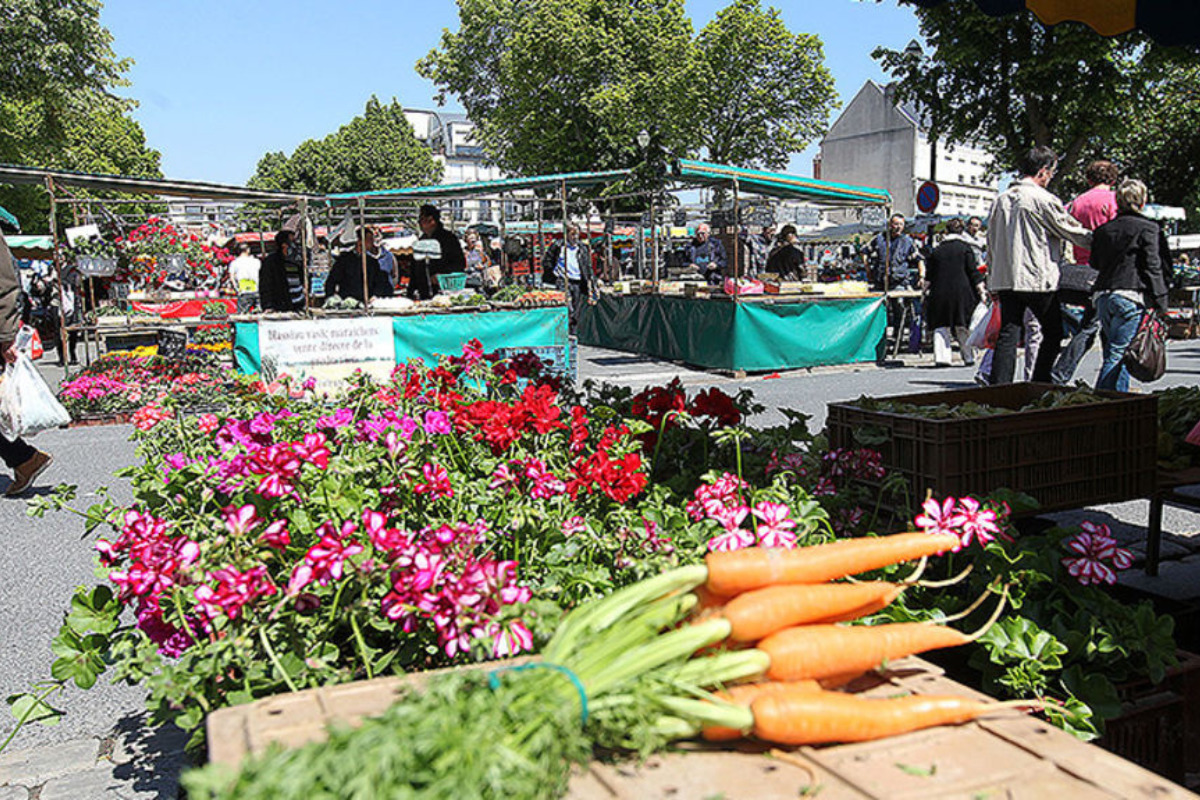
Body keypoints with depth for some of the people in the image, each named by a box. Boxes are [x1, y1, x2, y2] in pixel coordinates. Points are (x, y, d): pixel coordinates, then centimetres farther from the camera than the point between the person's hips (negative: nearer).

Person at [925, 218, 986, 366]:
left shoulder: (936, 250, 10)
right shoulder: (966, 248, 3)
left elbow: (928, 276, 12)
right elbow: (973, 272, -1)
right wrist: (981, 290, 3)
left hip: (939, 293, 1)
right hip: (961, 292, -1)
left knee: (941, 326, 4)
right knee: (963, 326, 8)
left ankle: (941, 357, -6)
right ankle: (968, 357, 13)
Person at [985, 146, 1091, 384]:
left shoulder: (1001, 199, 11)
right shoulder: (1043, 199, -9)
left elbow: (991, 242, 15)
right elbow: (1074, 233, -3)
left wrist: (993, 282, 21)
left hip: (1005, 280, 6)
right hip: (1038, 280, -6)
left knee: (1007, 336, 6)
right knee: (1053, 334, 9)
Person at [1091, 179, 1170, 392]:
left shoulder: (1103, 230, 14)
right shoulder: (1147, 228, -1)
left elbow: (1095, 263, 16)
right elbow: (1152, 268, -5)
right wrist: (1160, 304, -2)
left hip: (1102, 296, 6)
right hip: (1131, 297, -6)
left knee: (1115, 355, 11)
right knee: (1118, 356, -8)